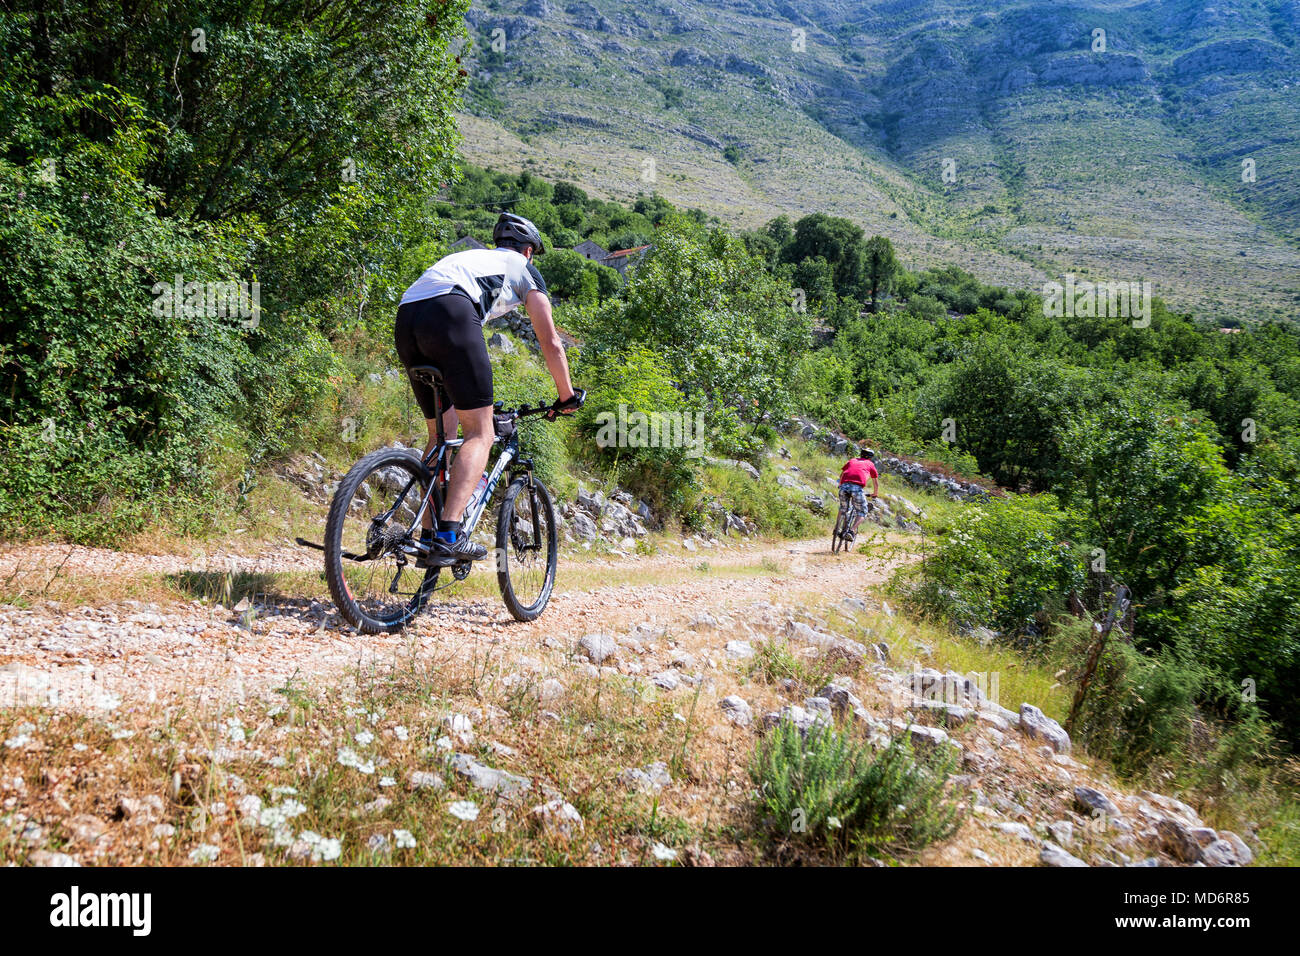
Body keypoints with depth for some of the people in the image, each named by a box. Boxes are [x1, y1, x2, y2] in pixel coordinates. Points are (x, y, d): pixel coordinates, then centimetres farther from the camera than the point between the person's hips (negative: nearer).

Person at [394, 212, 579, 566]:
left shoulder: (466, 257, 42)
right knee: (480, 432, -3)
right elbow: (551, 343, 23)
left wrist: (477, 400, 53)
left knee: (441, 433, 17)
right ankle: (449, 536, -18)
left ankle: (429, 537, 13)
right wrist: (567, 396, 35)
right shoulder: (523, 269, 25)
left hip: (405, 315, 7)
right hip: (449, 314, -7)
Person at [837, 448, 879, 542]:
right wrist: (875, 494, 51)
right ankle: (851, 531, -10)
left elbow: (841, 475, 39)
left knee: (843, 508, 27)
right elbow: (876, 483, 34)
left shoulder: (851, 460, 31)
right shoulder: (870, 464, 26)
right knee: (862, 512, 11)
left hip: (844, 485, 3)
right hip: (857, 487, -3)